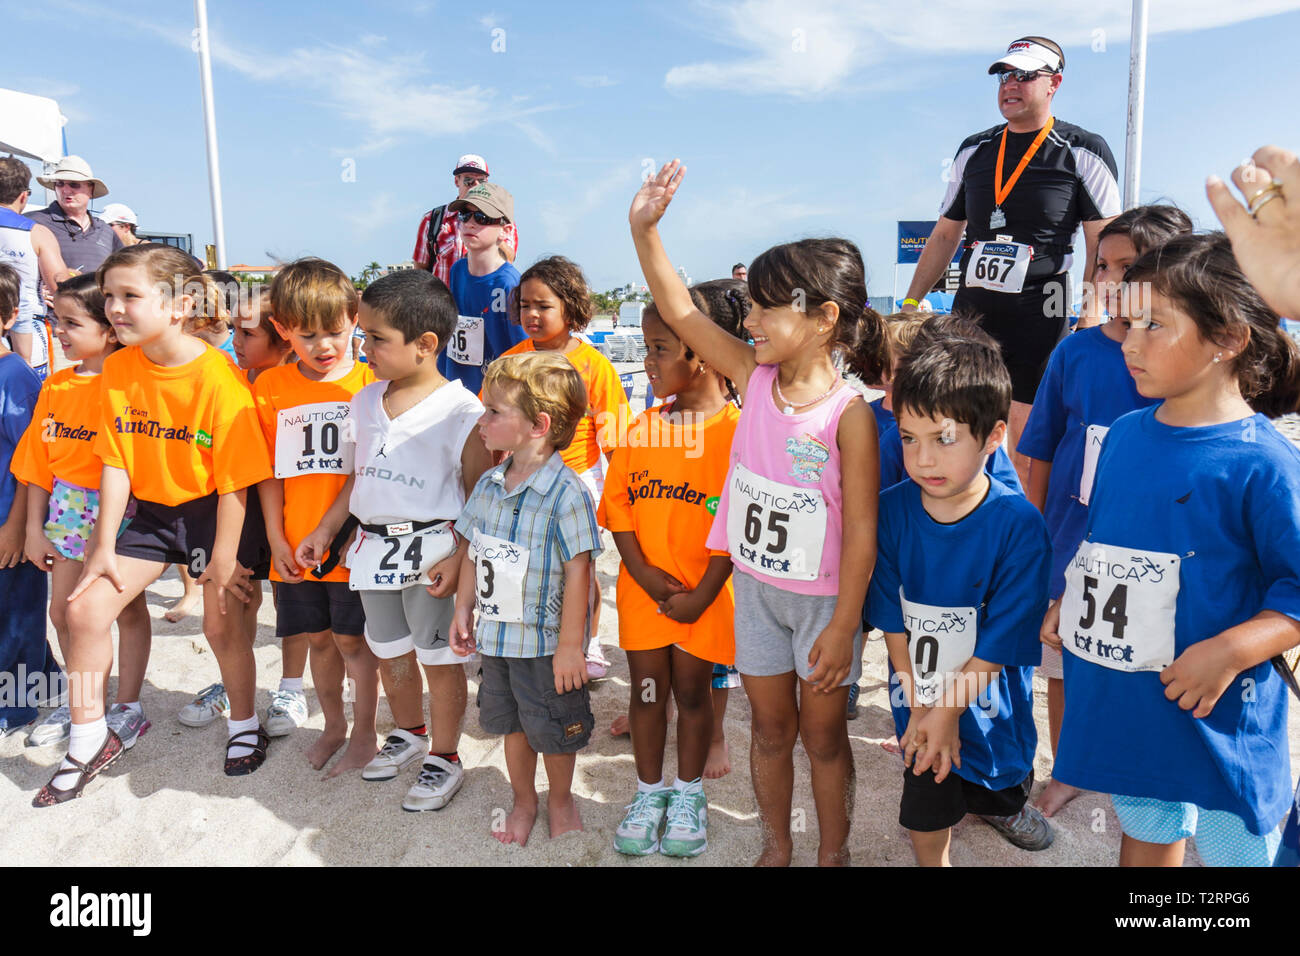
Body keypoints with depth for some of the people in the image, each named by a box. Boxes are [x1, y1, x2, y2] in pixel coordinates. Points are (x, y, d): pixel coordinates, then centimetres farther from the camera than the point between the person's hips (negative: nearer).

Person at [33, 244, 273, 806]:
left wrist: (223, 559, -15)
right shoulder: (117, 369, -5)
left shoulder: (218, 378, -22)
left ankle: (245, 727, 29)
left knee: (221, 623, 2)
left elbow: (235, 481, -18)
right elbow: (115, 463, -2)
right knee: (85, 609, -1)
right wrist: (105, 547, -4)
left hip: (211, 509, -5)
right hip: (150, 508, 5)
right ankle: (89, 740, 18)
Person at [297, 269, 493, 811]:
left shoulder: (461, 412, -15)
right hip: (373, 547, 7)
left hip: (431, 551, -7)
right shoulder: (366, 401, 7)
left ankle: (444, 758, 26)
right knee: (388, 652, 21)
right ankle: (410, 735, 45)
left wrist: (460, 558, -18)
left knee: (439, 656, 7)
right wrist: (325, 530, 17)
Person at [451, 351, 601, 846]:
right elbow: (473, 552, 12)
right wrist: (463, 610, 9)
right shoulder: (488, 486, 1)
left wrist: (570, 644, -18)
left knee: (552, 730, 12)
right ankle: (523, 801, 43)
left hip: (546, 642, -6)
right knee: (510, 724, 21)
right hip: (496, 636, 6)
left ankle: (561, 799, 39)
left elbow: (578, 570, -20)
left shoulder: (565, 494, -21)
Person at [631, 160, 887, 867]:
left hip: (823, 597, -5)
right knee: (770, 728, 19)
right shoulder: (754, 379, -5)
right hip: (756, 585, 5)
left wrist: (842, 628, -17)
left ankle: (833, 853, 36)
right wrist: (644, 229, -13)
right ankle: (776, 848, 40)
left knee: (823, 733, 14)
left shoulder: (849, 412, -20)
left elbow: (861, 531, -18)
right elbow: (680, 313, -6)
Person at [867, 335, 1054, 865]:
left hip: (987, 704, -1)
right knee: (925, 822, 11)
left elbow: (1002, 641, -18)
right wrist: (918, 708, -10)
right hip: (920, 703, 1)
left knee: (1001, 787, 26)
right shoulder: (891, 510, -13)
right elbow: (894, 620, -7)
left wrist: (947, 711, -16)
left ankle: (1000, 802, 60)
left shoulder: (1018, 525, -22)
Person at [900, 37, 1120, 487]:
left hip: (1038, 319, -4)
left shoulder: (1083, 152, 0)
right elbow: (945, 235, 18)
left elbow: (1103, 246, -2)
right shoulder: (973, 150, 14)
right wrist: (910, 305, 13)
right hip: (969, 313, 5)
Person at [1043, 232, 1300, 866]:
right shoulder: (1123, 435, 2)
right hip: (1122, 707, 6)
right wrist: (1067, 602, 4)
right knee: (1147, 835, 27)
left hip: (1217, 719, -6)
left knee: (1234, 851, 16)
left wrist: (1231, 651, -26)